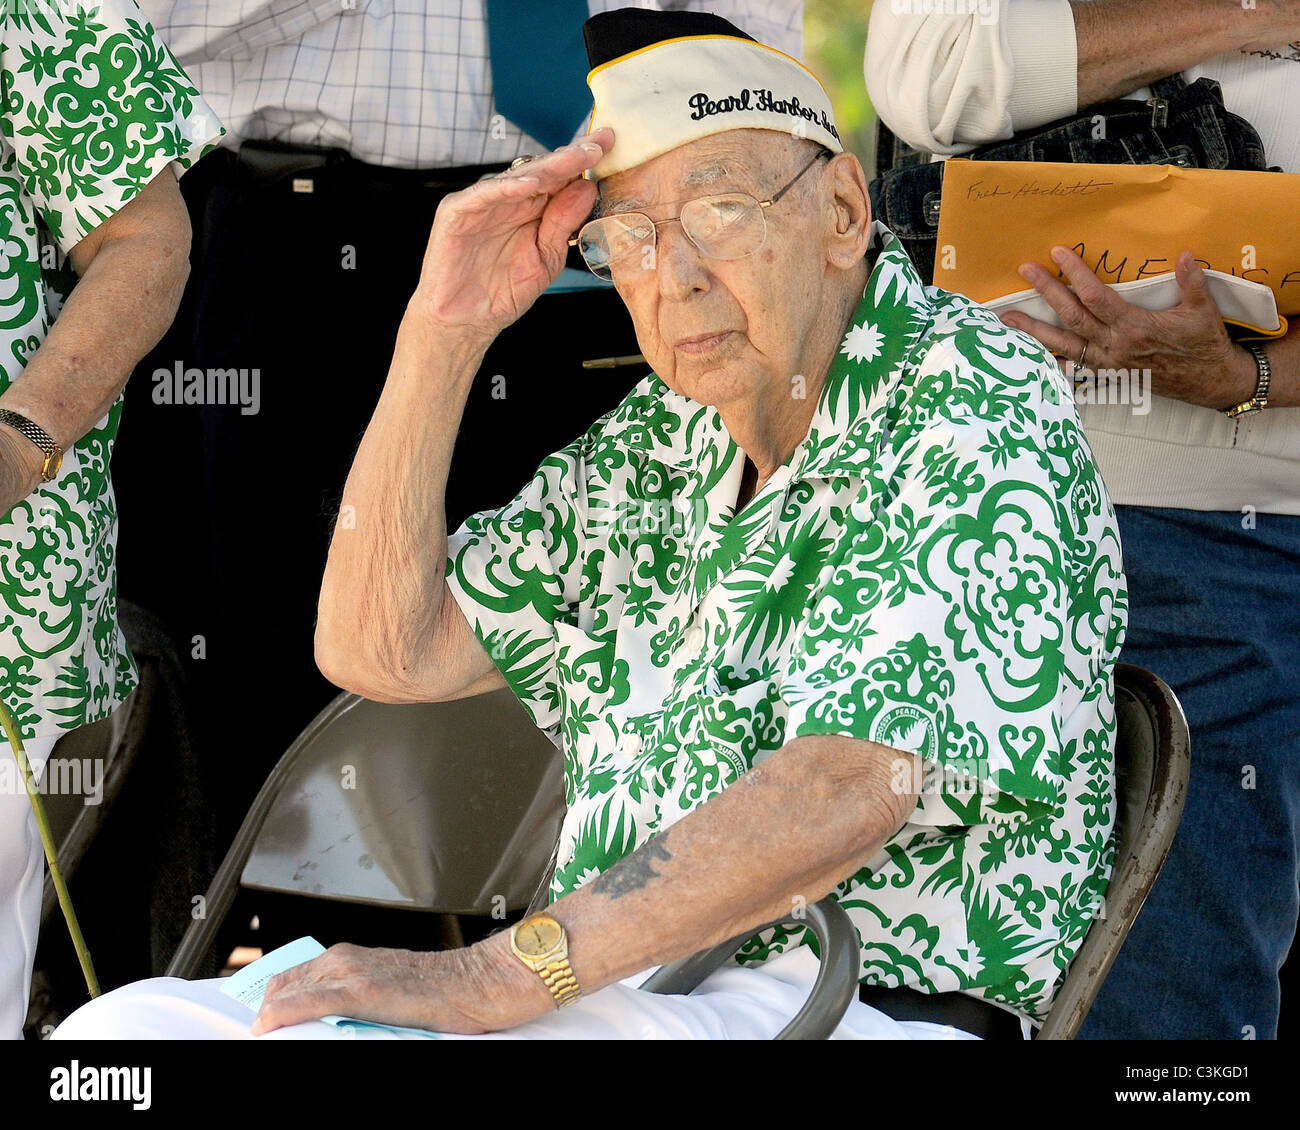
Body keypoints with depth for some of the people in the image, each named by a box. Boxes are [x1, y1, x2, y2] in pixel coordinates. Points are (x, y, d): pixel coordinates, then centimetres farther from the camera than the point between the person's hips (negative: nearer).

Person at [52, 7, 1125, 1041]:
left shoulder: (979, 411, -10)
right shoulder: (667, 433, 15)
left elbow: (850, 790, -23)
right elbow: (383, 652, 14)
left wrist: (493, 978, -26)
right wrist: (443, 328, 2)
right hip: (613, 995, 8)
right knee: (128, 1025, -10)